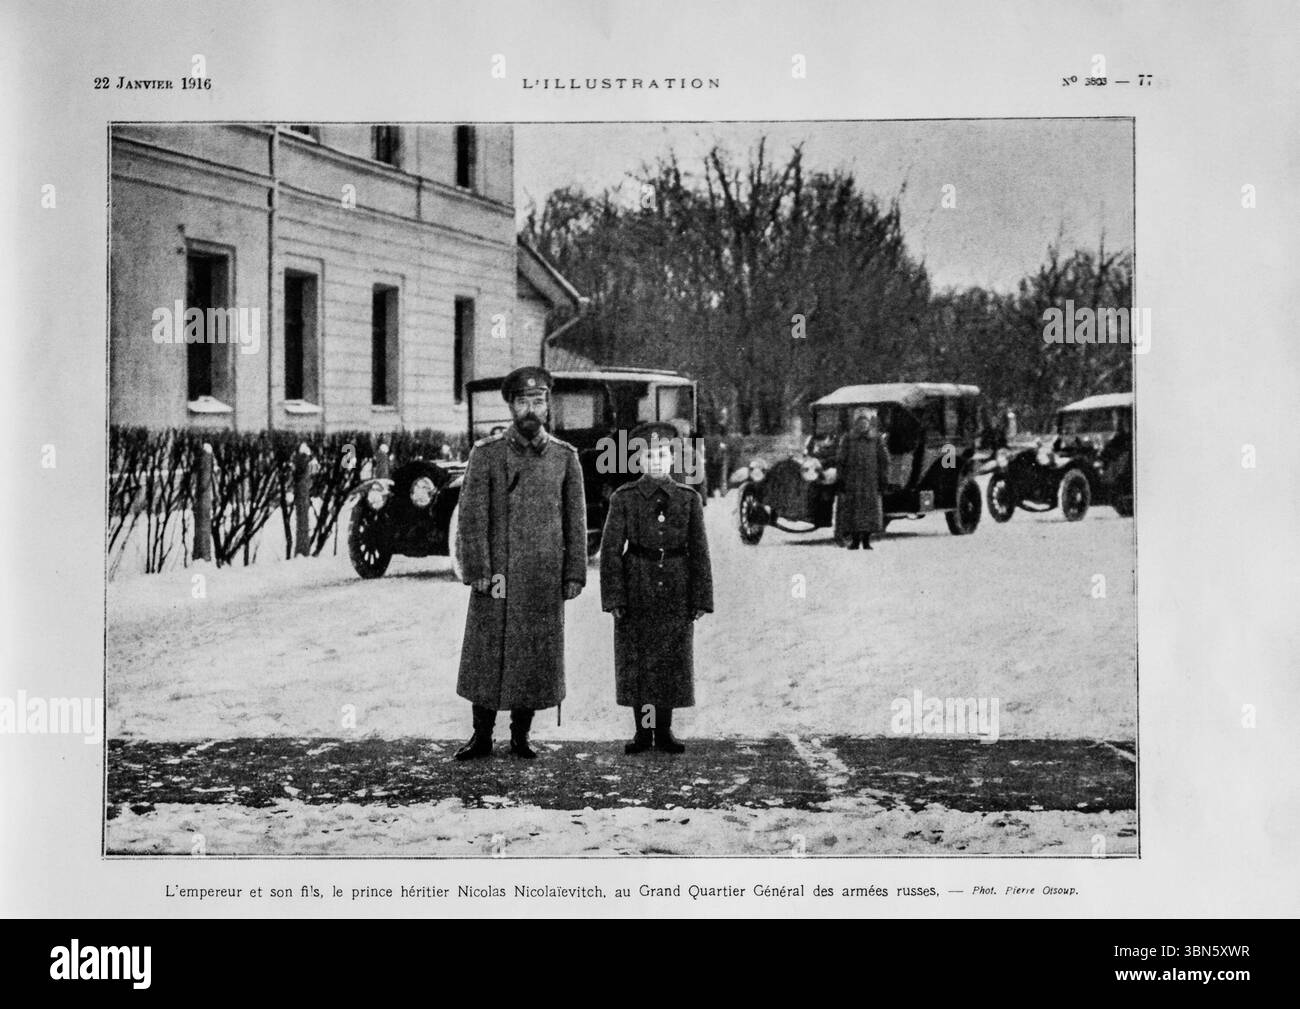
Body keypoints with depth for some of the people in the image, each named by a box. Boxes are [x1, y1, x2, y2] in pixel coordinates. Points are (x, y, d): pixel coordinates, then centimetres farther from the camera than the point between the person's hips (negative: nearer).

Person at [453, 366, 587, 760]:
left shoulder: (565, 456, 5)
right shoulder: (486, 453, 0)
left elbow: (576, 520, 6)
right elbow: (472, 516, -4)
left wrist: (574, 575, 2)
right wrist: (478, 571, -10)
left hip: (544, 578, 2)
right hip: (497, 573, -1)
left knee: (536, 657, 6)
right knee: (487, 653, 4)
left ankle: (521, 736, 19)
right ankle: (482, 735, 15)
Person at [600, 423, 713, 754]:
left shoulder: (689, 499, 3)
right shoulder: (623, 498, -1)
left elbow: (699, 551, 3)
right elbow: (611, 550, -3)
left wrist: (701, 599, -2)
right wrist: (613, 598, -10)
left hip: (676, 595, 1)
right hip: (636, 593, -1)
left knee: (673, 662, 6)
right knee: (635, 662, 4)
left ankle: (664, 730, 17)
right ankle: (642, 730, 15)